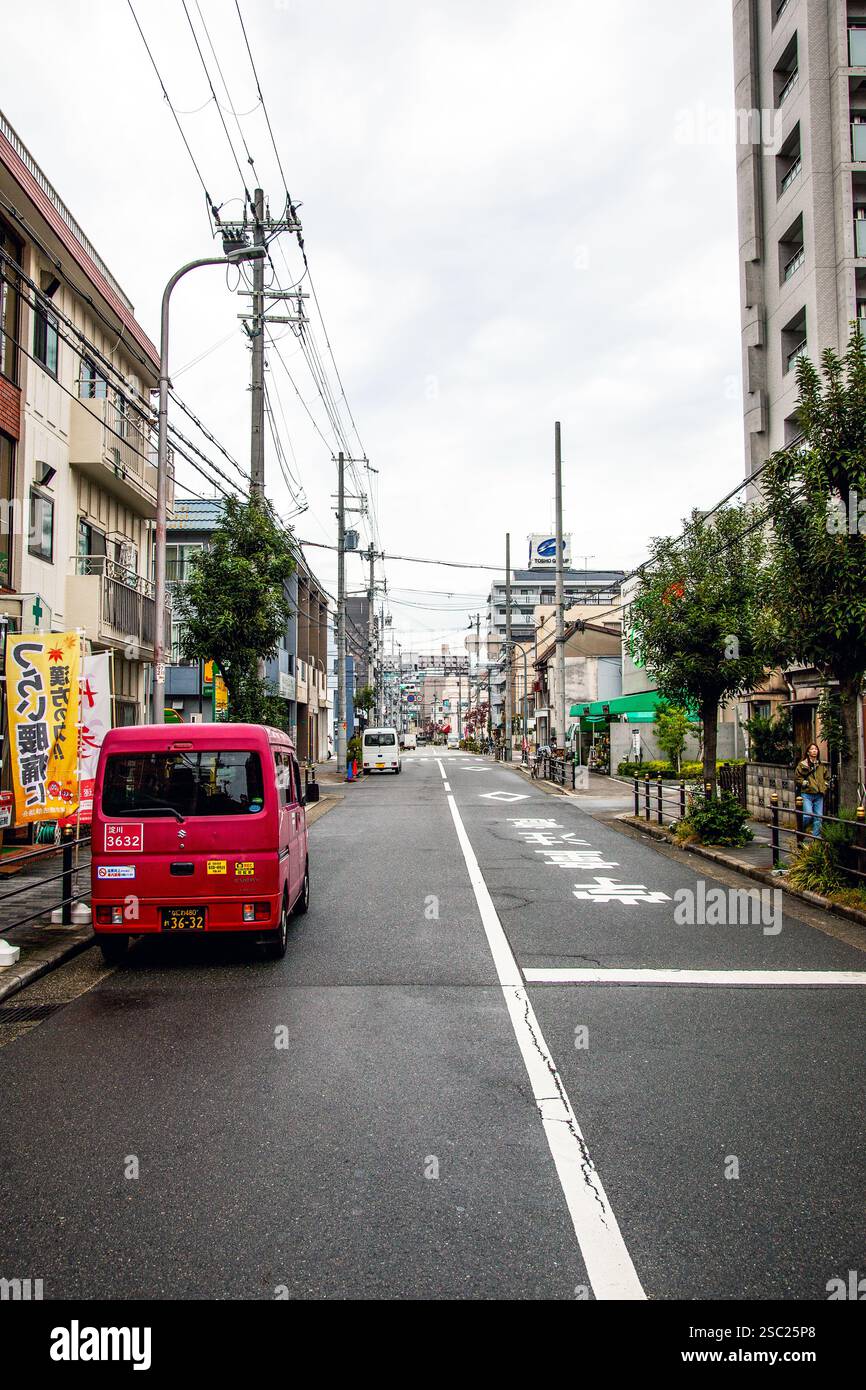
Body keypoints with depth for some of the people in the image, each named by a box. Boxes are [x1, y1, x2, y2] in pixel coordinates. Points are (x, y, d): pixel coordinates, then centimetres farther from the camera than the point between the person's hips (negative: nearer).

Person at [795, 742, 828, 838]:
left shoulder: (821, 765, 14)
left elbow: (825, 777, 27)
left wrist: (824, 785, 10)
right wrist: (804, 783, -14)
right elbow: (797, 778, 0)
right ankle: (801, 831, 12)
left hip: (819, 795, 5)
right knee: (808, 815, -14)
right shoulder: (802, 765, -1)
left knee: (818, 817, 3)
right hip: (806, 794, -5)